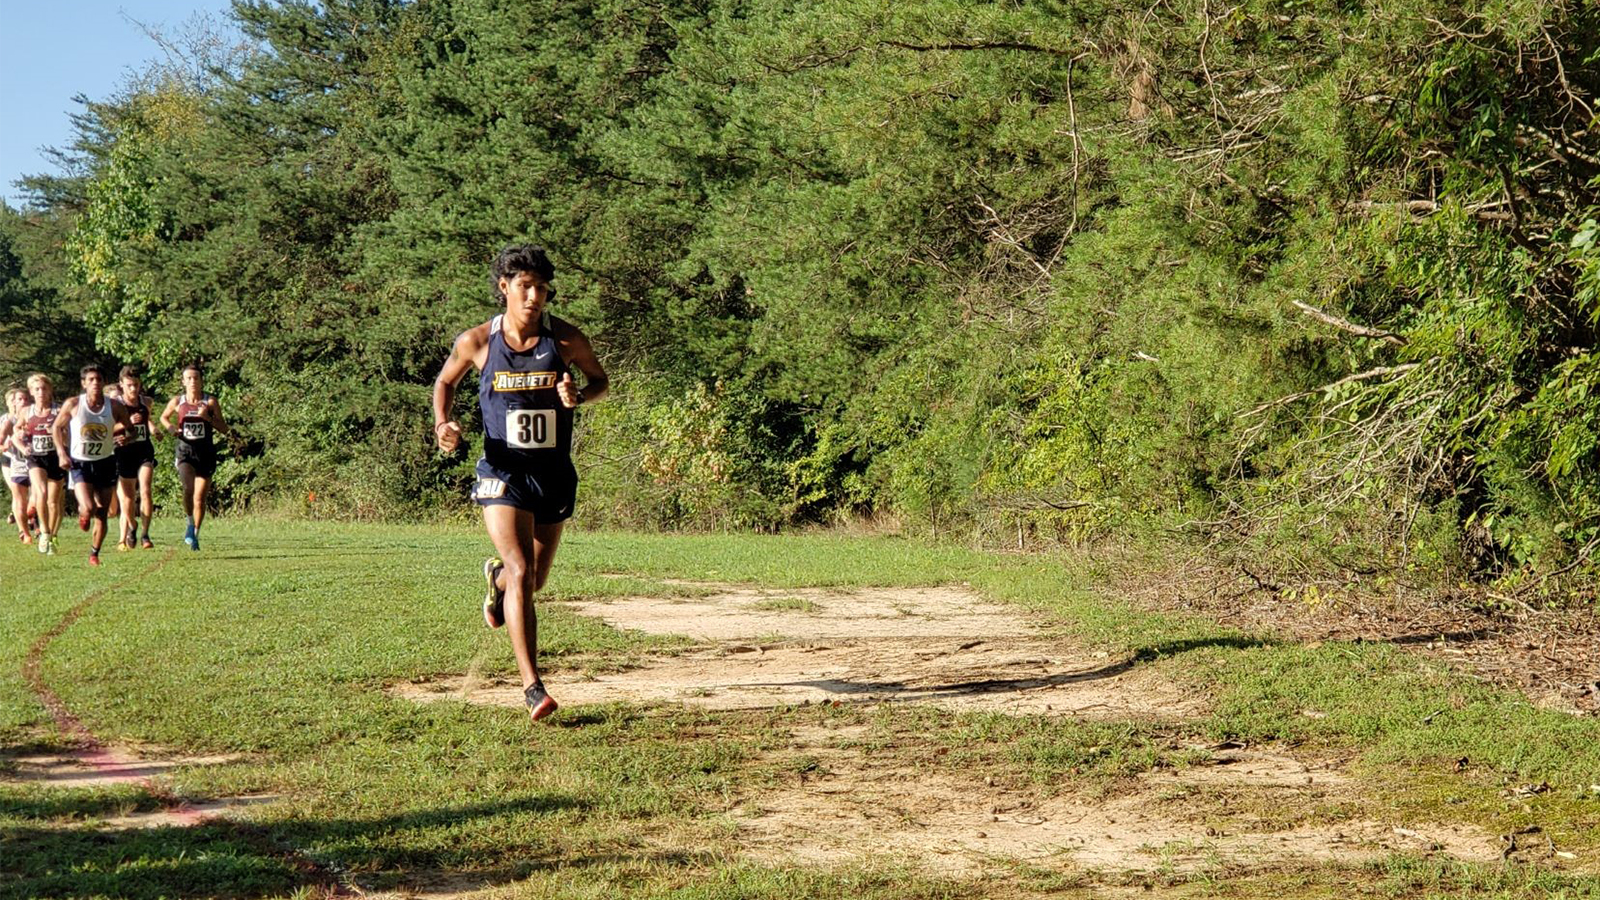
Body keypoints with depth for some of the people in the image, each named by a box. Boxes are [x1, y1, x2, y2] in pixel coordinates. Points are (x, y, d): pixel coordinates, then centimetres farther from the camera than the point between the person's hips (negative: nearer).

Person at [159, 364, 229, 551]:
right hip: (185, 452, -1)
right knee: (189, 487, -27)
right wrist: (171, 429, 0)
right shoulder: (177, 402, 1)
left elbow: (224, 429, -1)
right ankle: (190, 523, -6)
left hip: (206, 453, 1)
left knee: (200, 498, 6)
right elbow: (164, 418, 20)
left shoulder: (210, 402, -1)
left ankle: (195, 534, 23)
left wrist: (208, 417, -16)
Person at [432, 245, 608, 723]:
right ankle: (532, 687, -17)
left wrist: (579, 396, -11)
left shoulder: (565, 339, -3)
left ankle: (496, 577, 54)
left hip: (555, 474, 3)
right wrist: (442, 424, -5)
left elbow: (601, 380, 12)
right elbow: (445, 381, 14)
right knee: (521, 574, -18)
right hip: (503, 473, -2)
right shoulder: (477, 342, -3)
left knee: (535, 581, 16)